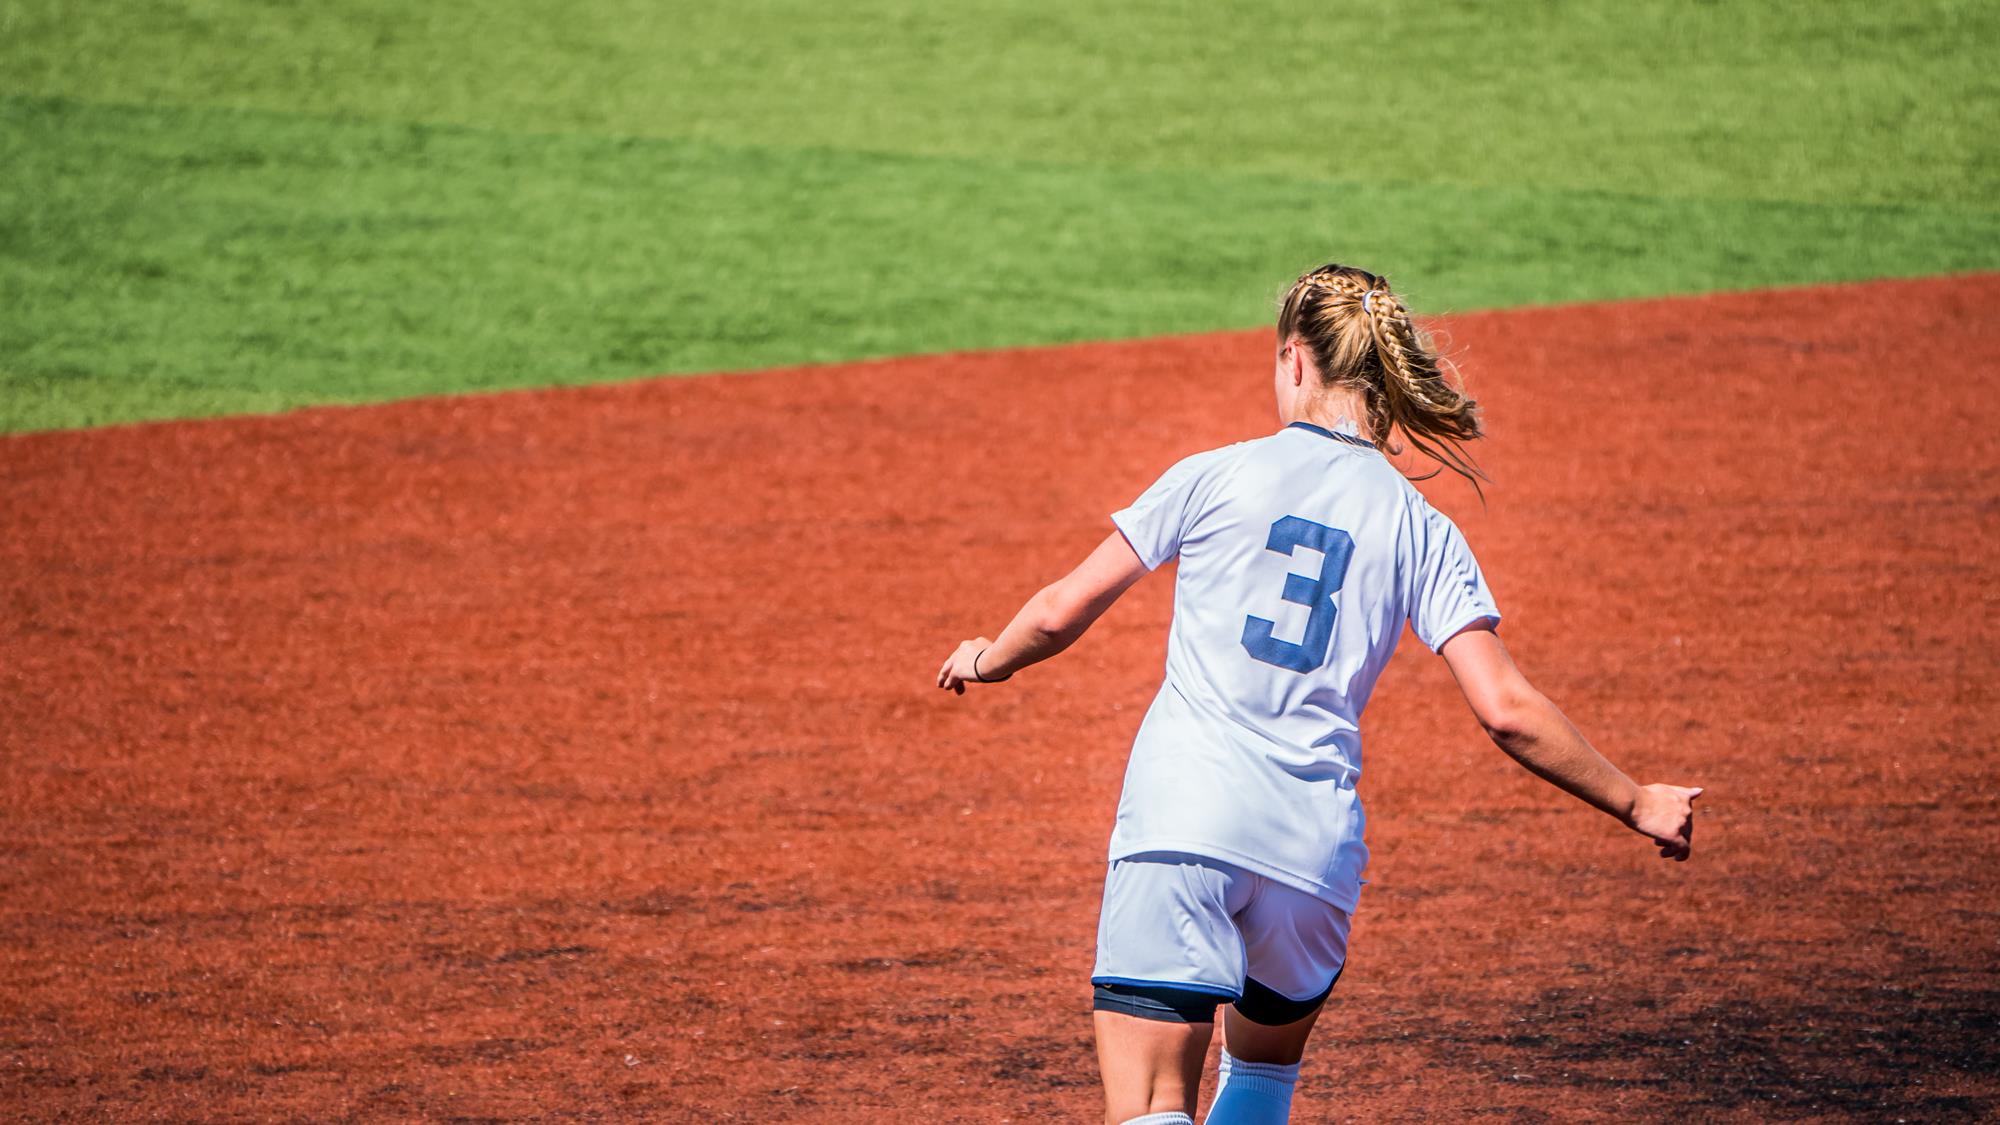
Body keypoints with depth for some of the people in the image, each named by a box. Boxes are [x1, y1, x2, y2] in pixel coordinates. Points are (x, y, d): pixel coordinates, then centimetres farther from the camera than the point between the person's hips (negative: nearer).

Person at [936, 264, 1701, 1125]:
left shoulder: (1216, 476, 4)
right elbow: (1506, 710, 1)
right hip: (1314, 847, 3)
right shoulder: (1420, 530, 9)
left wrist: (988, 660, 30)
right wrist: (1635, 804, 12)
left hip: (1178, 825, -3)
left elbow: (1060, 615, 8)